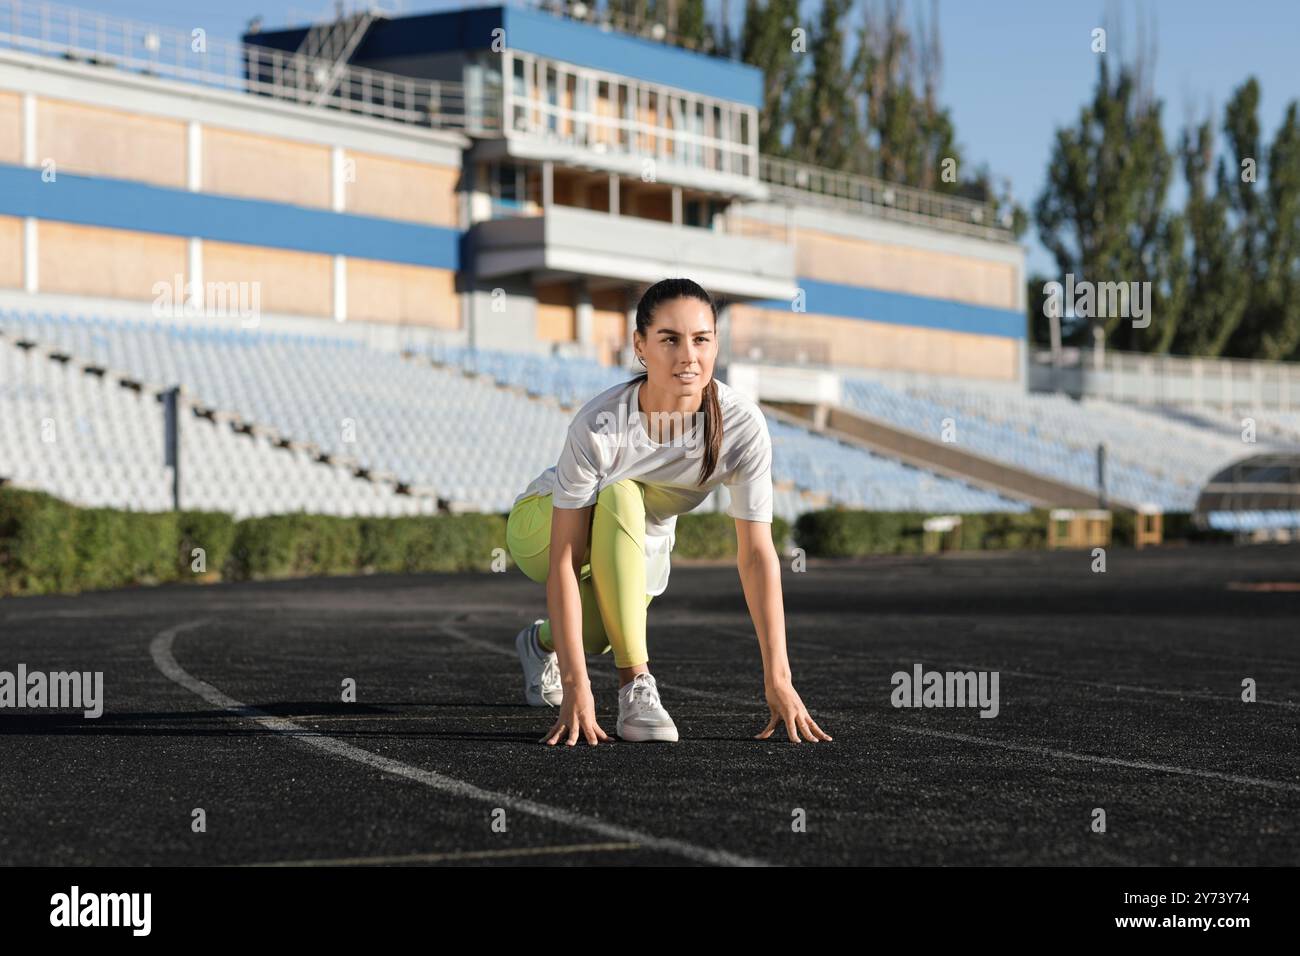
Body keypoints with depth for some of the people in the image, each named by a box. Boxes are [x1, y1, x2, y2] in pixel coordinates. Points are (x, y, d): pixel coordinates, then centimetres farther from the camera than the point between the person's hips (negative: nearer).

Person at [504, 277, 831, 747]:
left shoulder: (742, 424, -28)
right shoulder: (598, 426, -37)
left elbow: (757, 554, -25)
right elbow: (563, 562, -35)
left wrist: (778, 679, -30)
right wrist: (576, 685, -42)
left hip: (640, 546, 4)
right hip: (542, 527, -4)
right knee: (621, 495, -35)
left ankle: (542, 641, 24)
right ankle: (635, 685, -30)